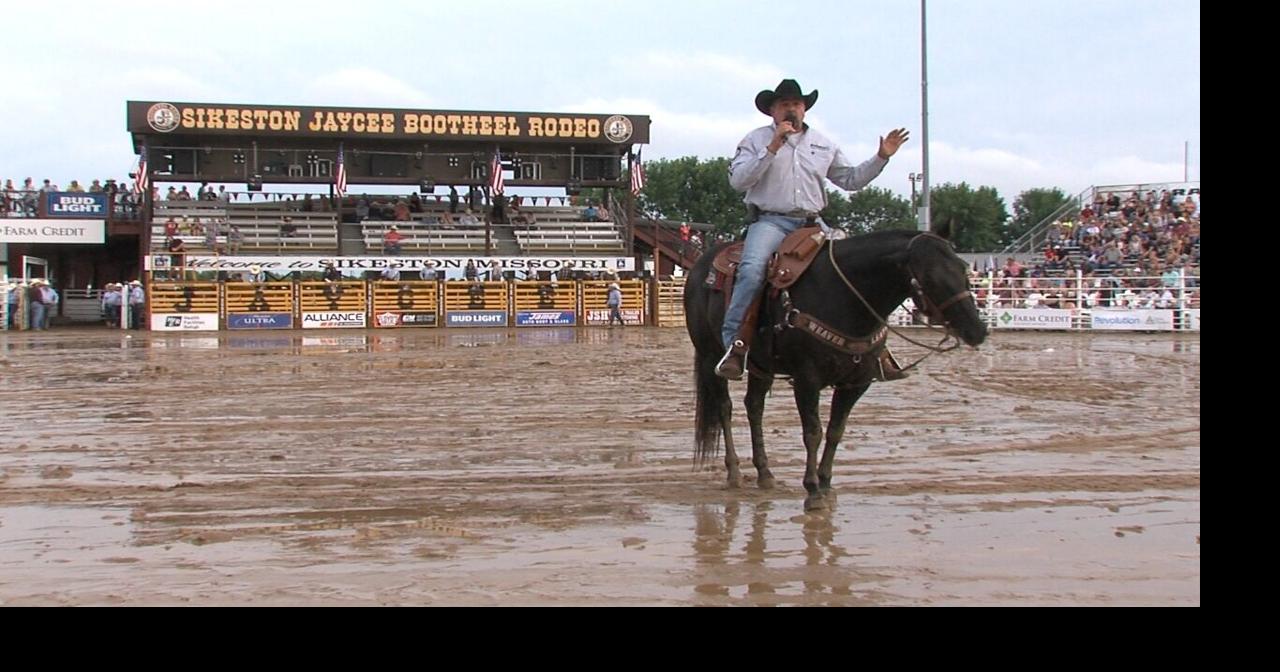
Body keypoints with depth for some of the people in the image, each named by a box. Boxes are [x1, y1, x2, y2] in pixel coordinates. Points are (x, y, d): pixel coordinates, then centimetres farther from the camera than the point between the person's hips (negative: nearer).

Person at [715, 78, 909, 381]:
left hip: (813, 224, 4)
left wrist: (881, 157, 13)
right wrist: (773, 147, -12)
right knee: (751, 270, -32)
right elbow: (737, 180, -7)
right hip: (771, 222, -4)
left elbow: (851, 179, 24)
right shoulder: (756, 140, 7)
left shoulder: (823, 145, 19)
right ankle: (734, 344, -31)